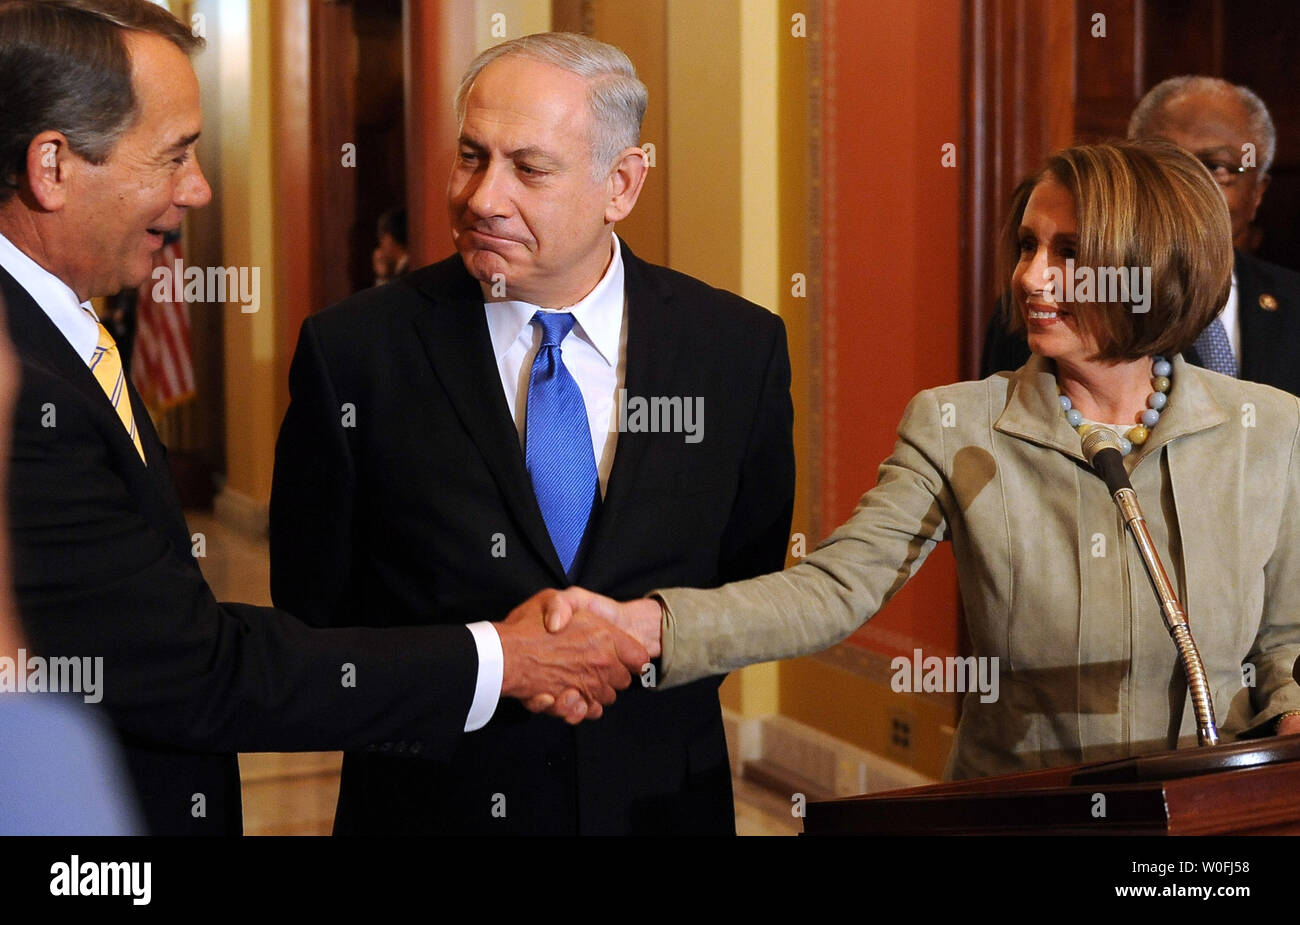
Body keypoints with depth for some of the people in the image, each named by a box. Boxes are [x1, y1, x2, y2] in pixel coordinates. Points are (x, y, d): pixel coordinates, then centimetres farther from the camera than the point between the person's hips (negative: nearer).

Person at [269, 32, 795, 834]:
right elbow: (312, 610, -5)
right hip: (431, 800, -1)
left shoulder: (741, 349, -6)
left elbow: (750, 584, 4)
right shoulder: (354, 353, -11)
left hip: (662, 799, 2)